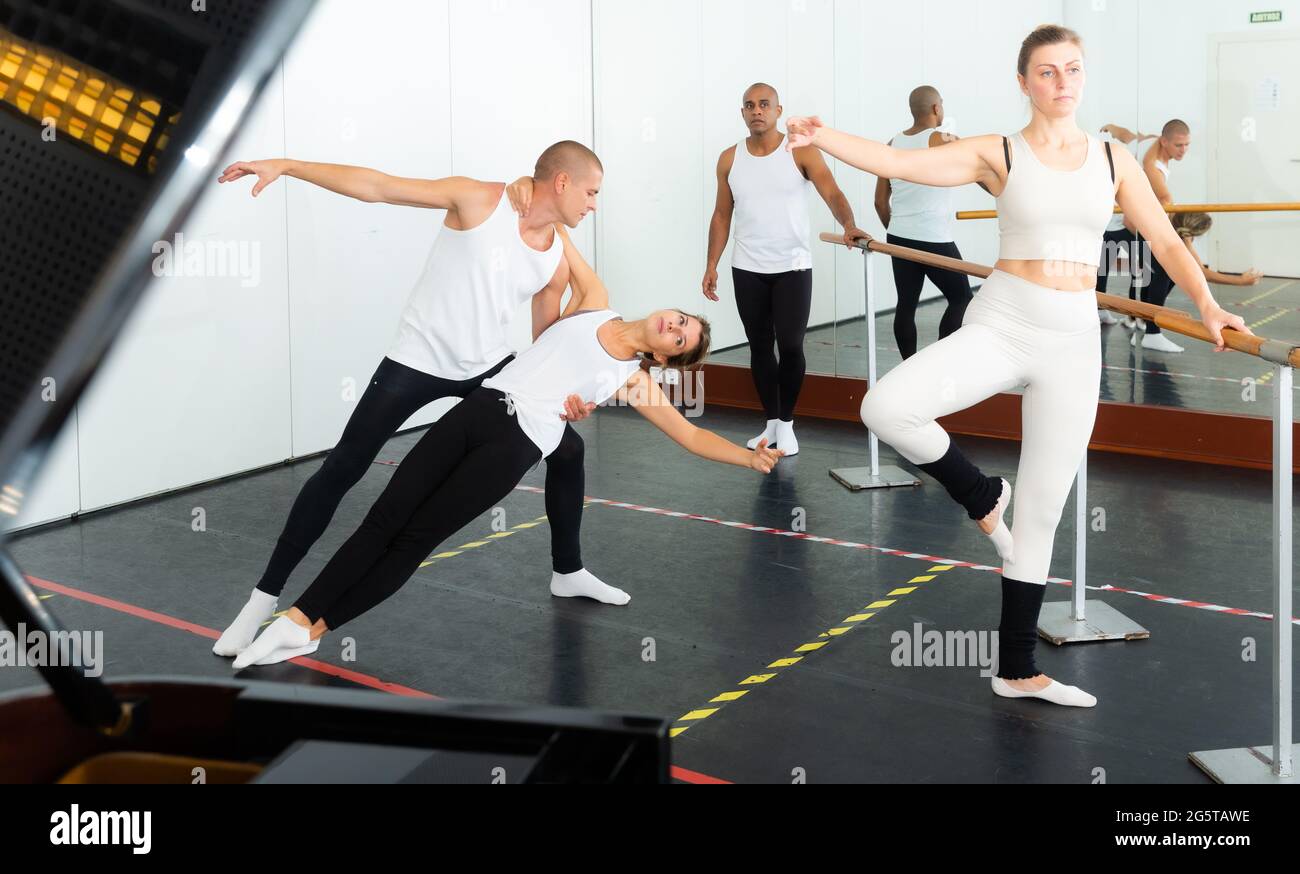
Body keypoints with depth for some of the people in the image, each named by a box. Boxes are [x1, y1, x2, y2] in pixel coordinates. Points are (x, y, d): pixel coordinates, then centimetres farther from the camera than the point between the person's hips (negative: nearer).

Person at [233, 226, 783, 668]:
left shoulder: (634, 380, 11)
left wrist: (751, 457, 3)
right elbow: (558, 236, 15)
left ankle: (313, 630, -3)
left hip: (516, 443, -2)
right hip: (480, 406, 2)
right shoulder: (595, 304, 15)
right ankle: (298, 616, -5)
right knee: (386, 517, -7)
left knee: (417, 537, -8)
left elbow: (690, 435, 11)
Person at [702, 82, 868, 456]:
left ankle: (787, 424, 12)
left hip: (792, 267, -3)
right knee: (760, 346, 9)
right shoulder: (729, 159, 4)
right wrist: (711, 265, 3)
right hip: (747, 269, 3)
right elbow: (721, 215, 10)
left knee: (791, 346, -5)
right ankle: (771, 422, 20)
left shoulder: (801, 151, -6)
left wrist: (848, 225, -37)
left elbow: (832, 193, -17)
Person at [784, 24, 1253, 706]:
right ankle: (981, 496, 1)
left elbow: (1166, 243, 10)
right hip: (1000, 325, -2)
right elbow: (899, 163, -12)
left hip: (1072, 341, 2)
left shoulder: (1113, 160, 8)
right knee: (886, 407, -29)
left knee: (1041, 512, 6)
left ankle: (1017, 671, 19)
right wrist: (823, 138, -27)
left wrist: (1207, 307, -4)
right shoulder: (998, 155, -1)